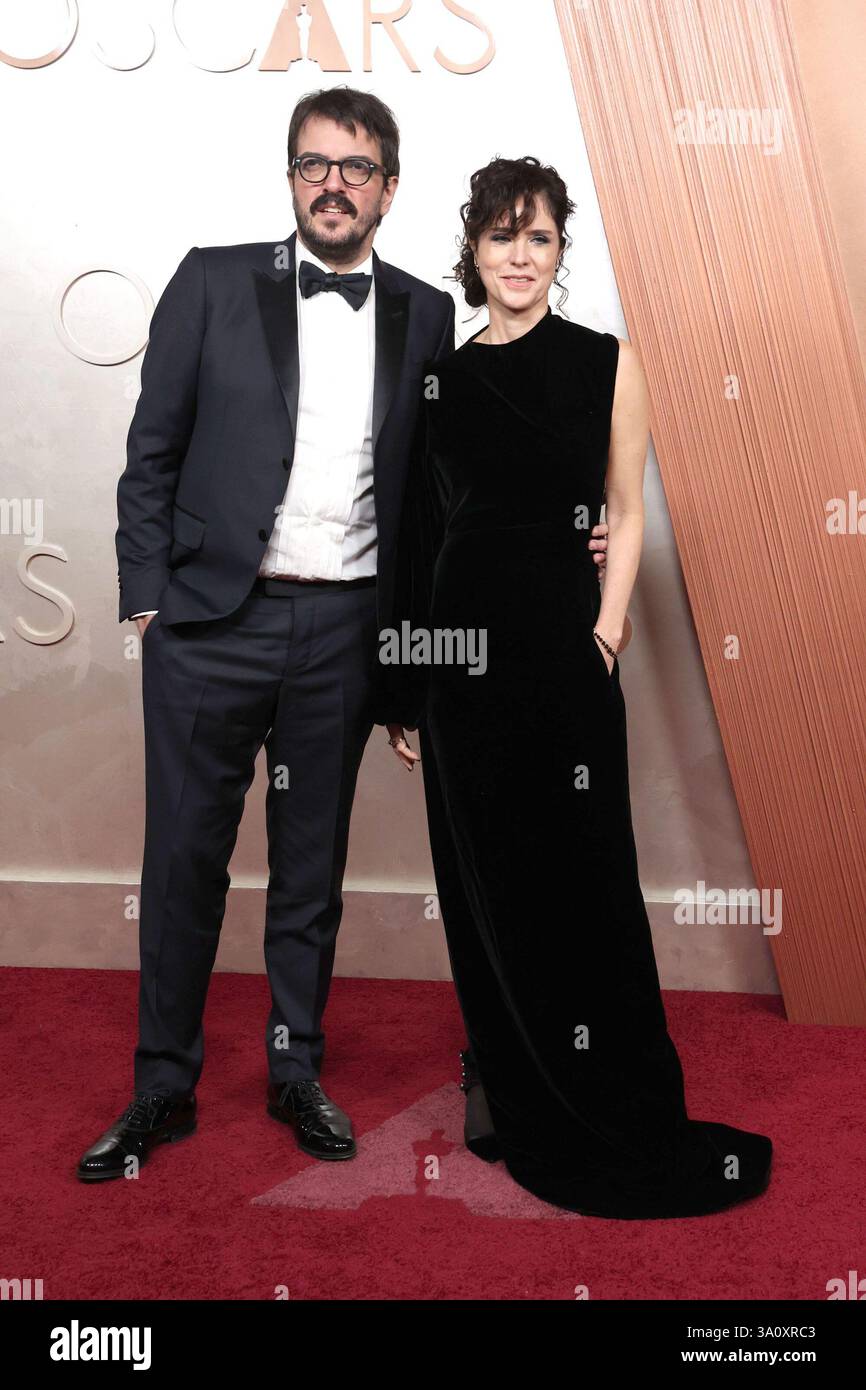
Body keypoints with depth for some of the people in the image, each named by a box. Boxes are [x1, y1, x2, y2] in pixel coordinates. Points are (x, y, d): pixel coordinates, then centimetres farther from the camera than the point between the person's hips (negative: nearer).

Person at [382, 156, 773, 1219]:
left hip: (564, 651, -3)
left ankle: (615, 1121, 19)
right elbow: (417, 536, 8)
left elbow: (628, 514, 4)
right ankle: (508, 1100, 27)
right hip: (462, 648, 3)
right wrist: (403, 690, 7)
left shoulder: (607, 363, 3)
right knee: (483, 884, 10)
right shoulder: (441, 378, 8)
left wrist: (607, 631, -11)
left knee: (581, 883, 2)